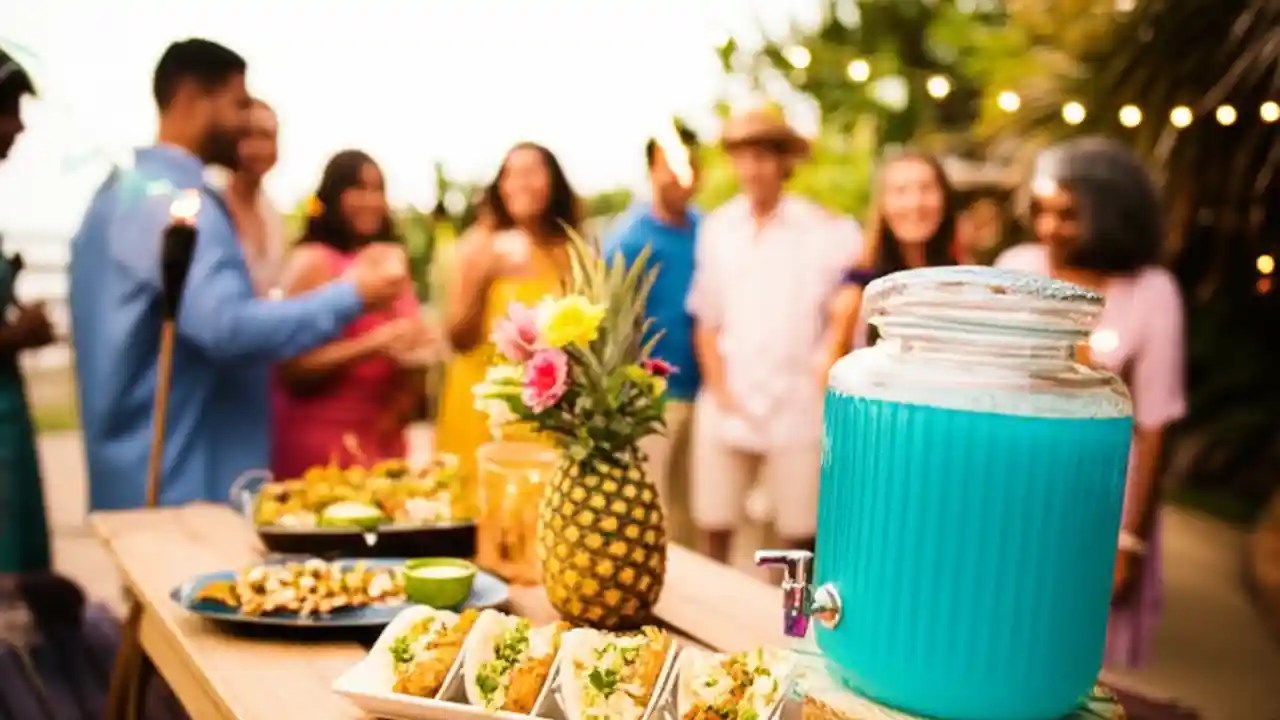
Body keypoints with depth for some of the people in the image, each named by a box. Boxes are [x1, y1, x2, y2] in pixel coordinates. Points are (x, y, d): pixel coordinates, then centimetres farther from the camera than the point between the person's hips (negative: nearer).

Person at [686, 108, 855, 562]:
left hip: (797, 406, -3)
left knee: (799, 535, 2)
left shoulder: (823, 232, -3)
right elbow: (706, 320, 9)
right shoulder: (716, 228, 7)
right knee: (714, 525, 7)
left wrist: (824, 379, -6)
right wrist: (720, 389, 0)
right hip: (727, 407, 3)